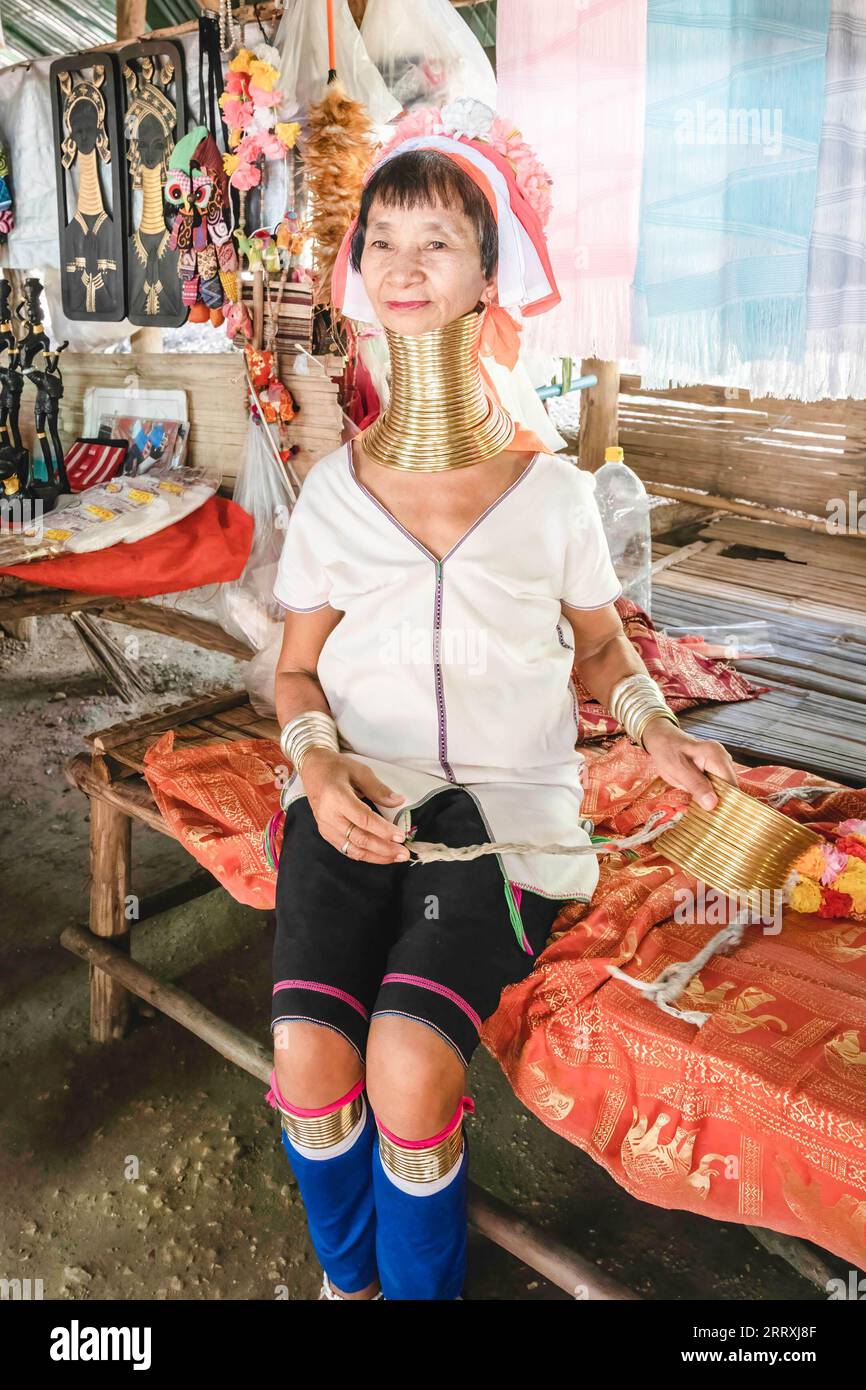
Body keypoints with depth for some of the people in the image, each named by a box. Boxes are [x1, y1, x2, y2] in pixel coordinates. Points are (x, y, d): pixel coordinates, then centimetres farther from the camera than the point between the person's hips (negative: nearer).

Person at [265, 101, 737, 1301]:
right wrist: (319, 762, -9)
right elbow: (296, 671, 11)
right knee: (310, 1053, -20)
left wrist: (656, 728, -3)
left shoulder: (553, 488, 5)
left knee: (409, 1060, -24)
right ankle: (348, 1278, 13)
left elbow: (604, 645, 17)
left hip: (503, 804, -1)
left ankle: (421, 1287, 8)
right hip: (358, 797, 2)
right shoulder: (335, 488, 8)